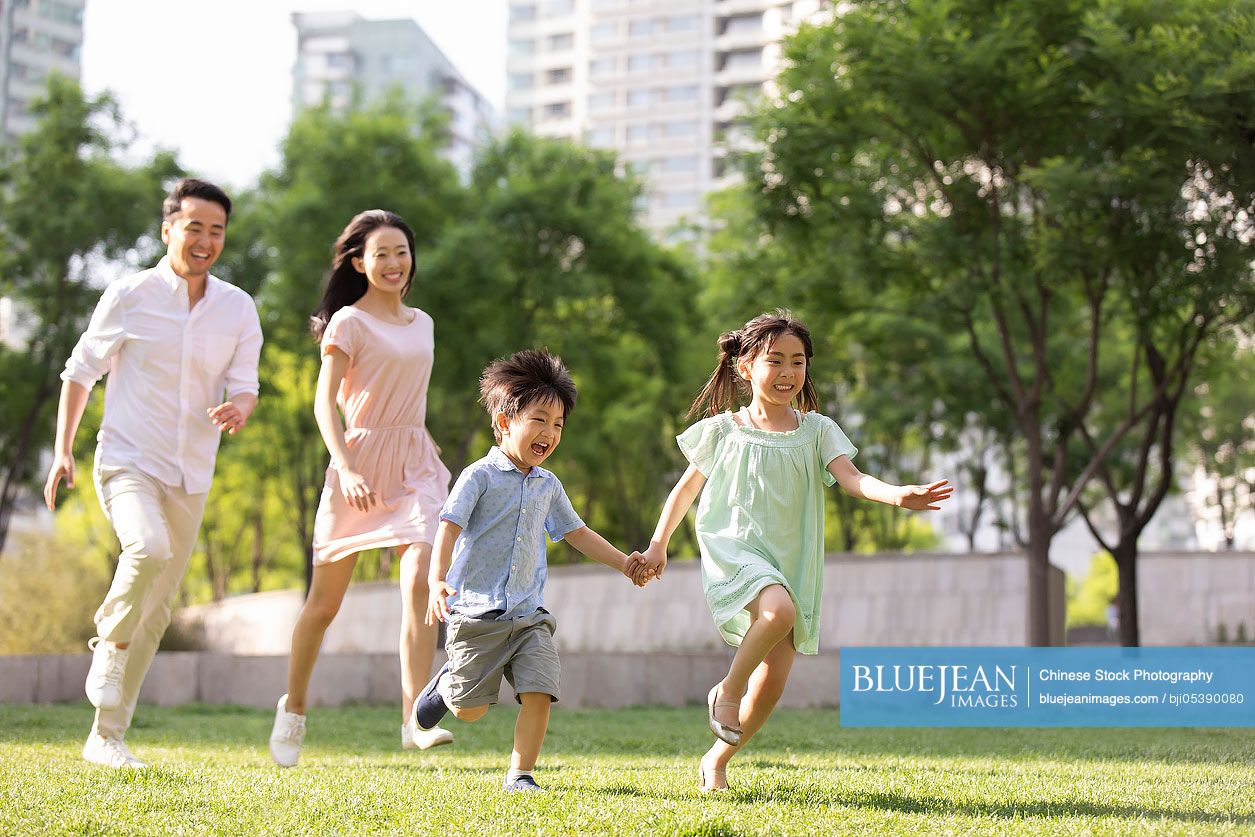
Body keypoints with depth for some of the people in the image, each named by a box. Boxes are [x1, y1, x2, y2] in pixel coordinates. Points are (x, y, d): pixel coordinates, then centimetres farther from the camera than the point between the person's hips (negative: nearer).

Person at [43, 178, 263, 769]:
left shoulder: (239, 309, 4)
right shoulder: (129, 296, -4)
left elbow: (245, 384, 2)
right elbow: (81, 371, 5)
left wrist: (239, 409, -23)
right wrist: (63, 450, 2)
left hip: (191, 476, 4)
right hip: (127, 460, -4)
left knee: (156, 609, 6)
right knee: (149, 548, -33)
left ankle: (107, 736, 18)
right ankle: (109, 644, -5)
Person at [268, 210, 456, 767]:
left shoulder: (422, 324, 14)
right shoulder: (349, 321, -4)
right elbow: (325, 400, -13)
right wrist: (345, 468, -26)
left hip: (415, 468, 4)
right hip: (360, 465, -4)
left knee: (420, 582, -18)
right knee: (325, 601, 6)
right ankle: (293, 708, 28)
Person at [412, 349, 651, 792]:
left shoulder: (548, 485, 13)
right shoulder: (480, 476, -7)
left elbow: (576, 532, 24)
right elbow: (450, 527, -16)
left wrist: (624, 564, 20)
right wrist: (437, 581, -31)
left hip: (529, 615, 5)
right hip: (477, 611, -5)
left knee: (539, 696, -11)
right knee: (470, 710, 2)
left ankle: (519, 774, 2)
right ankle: (445, 684, 35)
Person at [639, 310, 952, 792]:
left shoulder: (816, 430, 6)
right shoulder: (724, 430, 3)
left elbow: (851, 478, -8)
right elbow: (687, 487, 13)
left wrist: (898, 495, -27)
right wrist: (658, 546, 13)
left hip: (792, 562, 3)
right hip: (734, 549, -3)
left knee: (772, 684, 0)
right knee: (779, 609, -36)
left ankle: (717, 759, 21)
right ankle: (727, 691, -13)